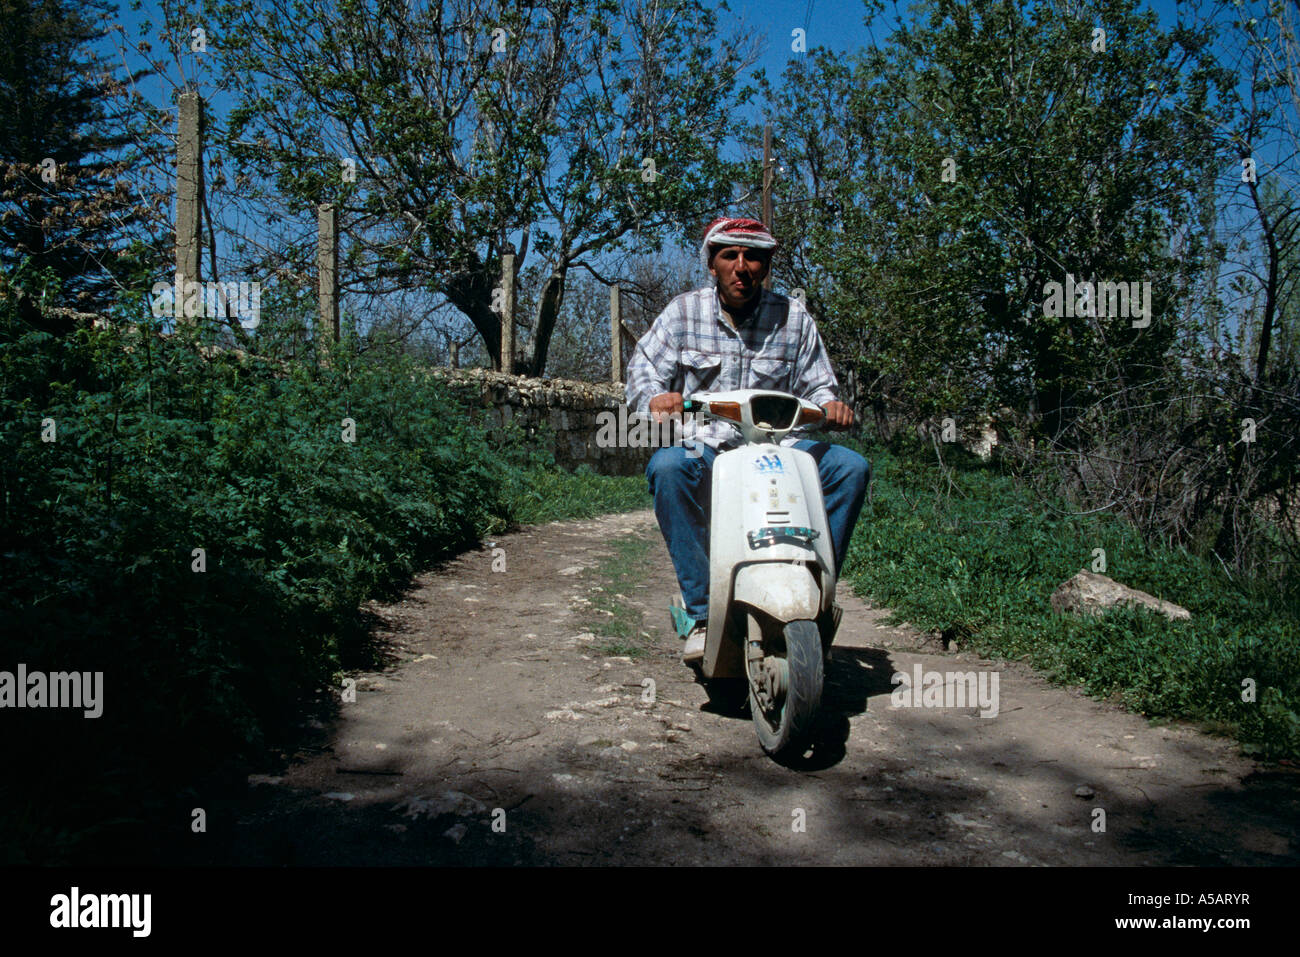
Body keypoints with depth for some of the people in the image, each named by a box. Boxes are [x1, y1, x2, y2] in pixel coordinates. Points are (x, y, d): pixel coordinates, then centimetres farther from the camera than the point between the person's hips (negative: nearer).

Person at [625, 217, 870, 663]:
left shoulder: (794, 317, 9)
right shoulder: (684, 311, 7)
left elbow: (818, 384, 12)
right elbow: (644, 365, 2)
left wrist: (831, 405, -13)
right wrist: (656, 397, -23)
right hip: (704, 445, -2)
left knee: (851, 467, -22)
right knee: (667, 467, -36)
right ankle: (700, 611, -31)